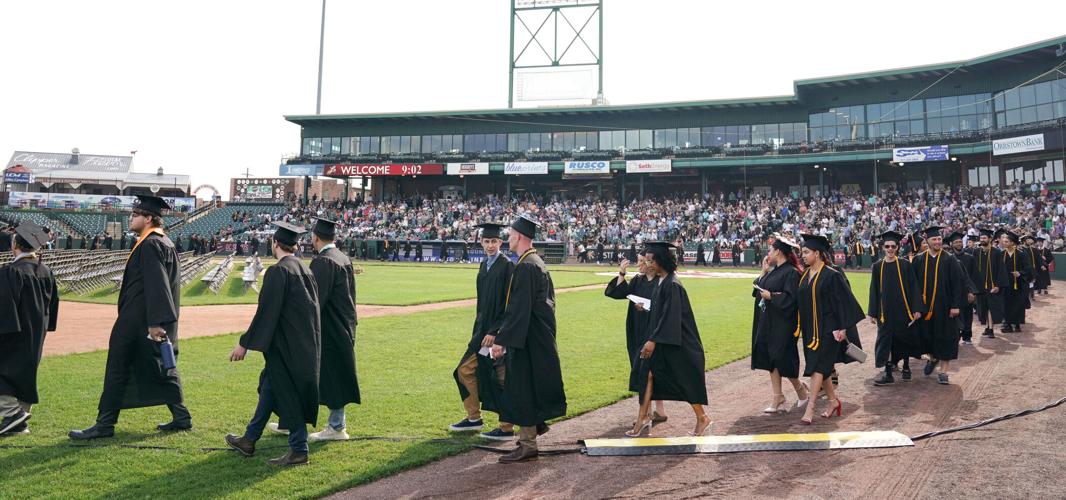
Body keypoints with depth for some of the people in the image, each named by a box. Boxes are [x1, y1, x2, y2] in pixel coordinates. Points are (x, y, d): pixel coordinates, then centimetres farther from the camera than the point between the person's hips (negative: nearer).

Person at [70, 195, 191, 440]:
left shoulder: (149, 245, -17)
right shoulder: (166, 243, 13)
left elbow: (155, 286, -24)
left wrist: (154, 322, -26)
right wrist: (158, 321, 20)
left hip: (138, 320, -9)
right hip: (159, 320, 9)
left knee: (119, 369, 0)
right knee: (161, 368, 14)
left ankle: (105, 424, 8)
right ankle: (181, 416, 15)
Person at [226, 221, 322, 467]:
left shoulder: (277, 271, -17)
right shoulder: (305, 269, 8)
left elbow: (266, 312, -18)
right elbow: (314, 307, 14)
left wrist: (244, 343, -11)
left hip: (286, 345, -9)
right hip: (305, 343, 9)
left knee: (287, 394, 1)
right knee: (270, 387, 19)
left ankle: (298, 450, 9)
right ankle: (249, 440, 30)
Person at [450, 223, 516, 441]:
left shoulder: (507, 266, -14)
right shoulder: (484, 265, 11)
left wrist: (494, 332, -21)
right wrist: (480, 328, 17)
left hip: (498, 332, -9)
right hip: (483, 329, 9)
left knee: (500, 378, -1)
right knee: (466, 370, 14)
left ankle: (507, 428, 11)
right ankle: (474, 418, 28)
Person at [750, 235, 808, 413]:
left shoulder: (791, 273, -15)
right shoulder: (773, 271, 12)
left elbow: (790, 298, -23)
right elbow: (758, 289, 13)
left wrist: (771, 295, -17)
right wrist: (763, 272, 4)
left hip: (782, 325, -9)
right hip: (768, 323, 9)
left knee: (782, 361, -1)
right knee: (772, 361, 8)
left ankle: (801, 391, 23)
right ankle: (778, 401, 14)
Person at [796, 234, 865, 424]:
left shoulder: (832, 275, -13)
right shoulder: (805, 275, 9)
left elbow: (843, 301, -13)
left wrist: (843, 327, -17)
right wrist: (801, 327, 16)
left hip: (827, 329, -7)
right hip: (810, 329, 8)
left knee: (817, 367, -10)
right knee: (822, 368, 13)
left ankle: (810, 408, -10)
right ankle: (833, 401, 27)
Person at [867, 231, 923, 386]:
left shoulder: (905, 264, -3)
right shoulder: (877, 266, 2)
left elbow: (913, 287, -3)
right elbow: (874, 291, 4)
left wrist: (917, 309, -9)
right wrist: (873, 313, 2)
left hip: (903, 309, -1)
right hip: (885, 310, 1)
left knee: (905, 339, 10)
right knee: (885, 341, -1)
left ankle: (906, 366, 31)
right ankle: (888, 373, 4)